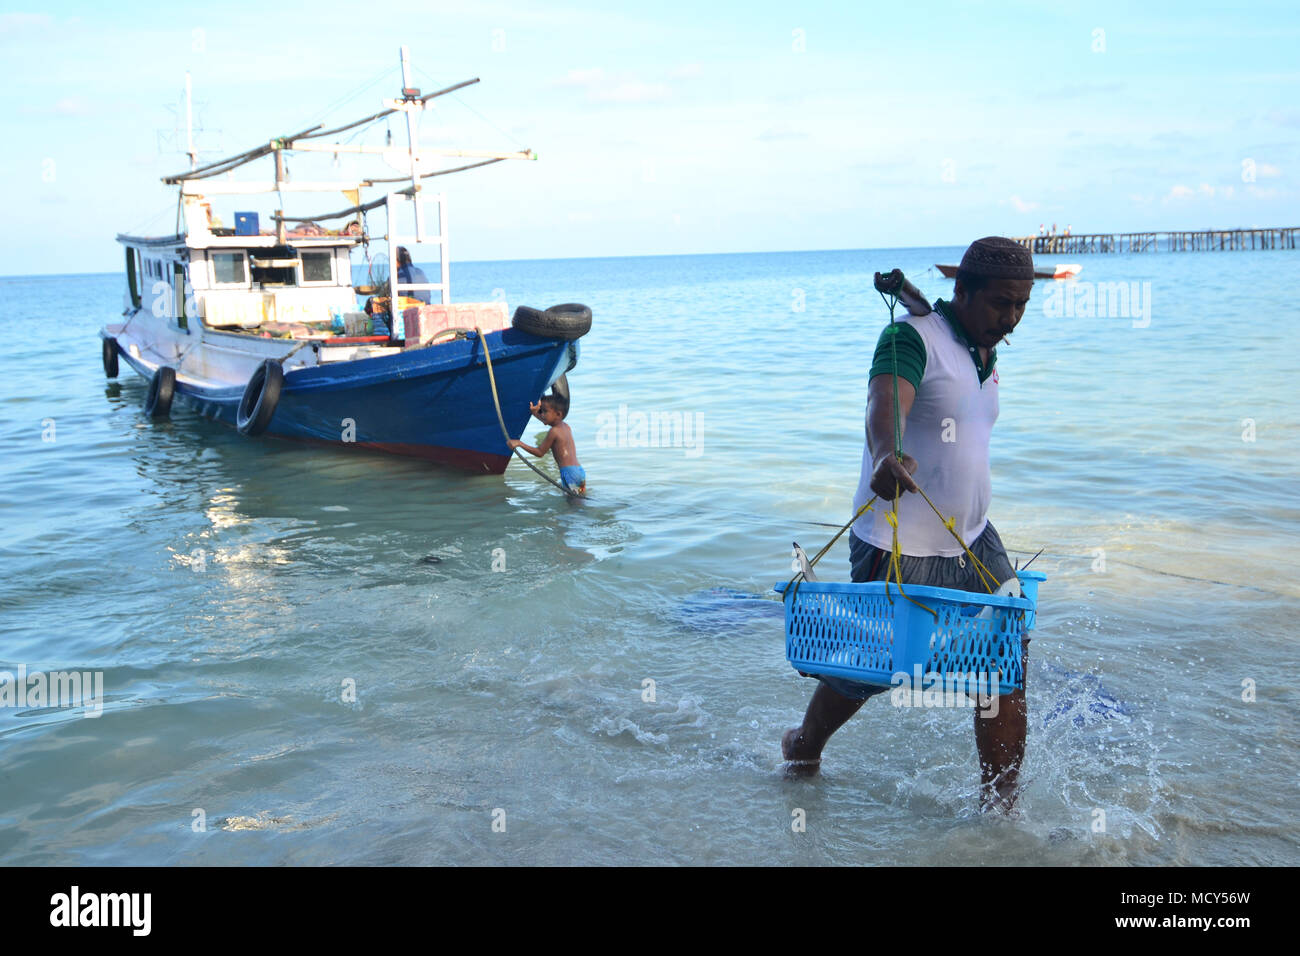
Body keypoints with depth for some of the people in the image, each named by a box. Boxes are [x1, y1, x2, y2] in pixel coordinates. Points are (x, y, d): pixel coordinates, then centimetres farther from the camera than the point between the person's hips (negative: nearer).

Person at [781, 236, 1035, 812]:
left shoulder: (986, 355, 11)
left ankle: (1000, 809, 11)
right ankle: (804, 748, 36)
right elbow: (885, 404, -37)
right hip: (899, 549, -7)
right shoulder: (913, 338, -16)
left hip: (973, 540, 7)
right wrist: (886, 455, -59)